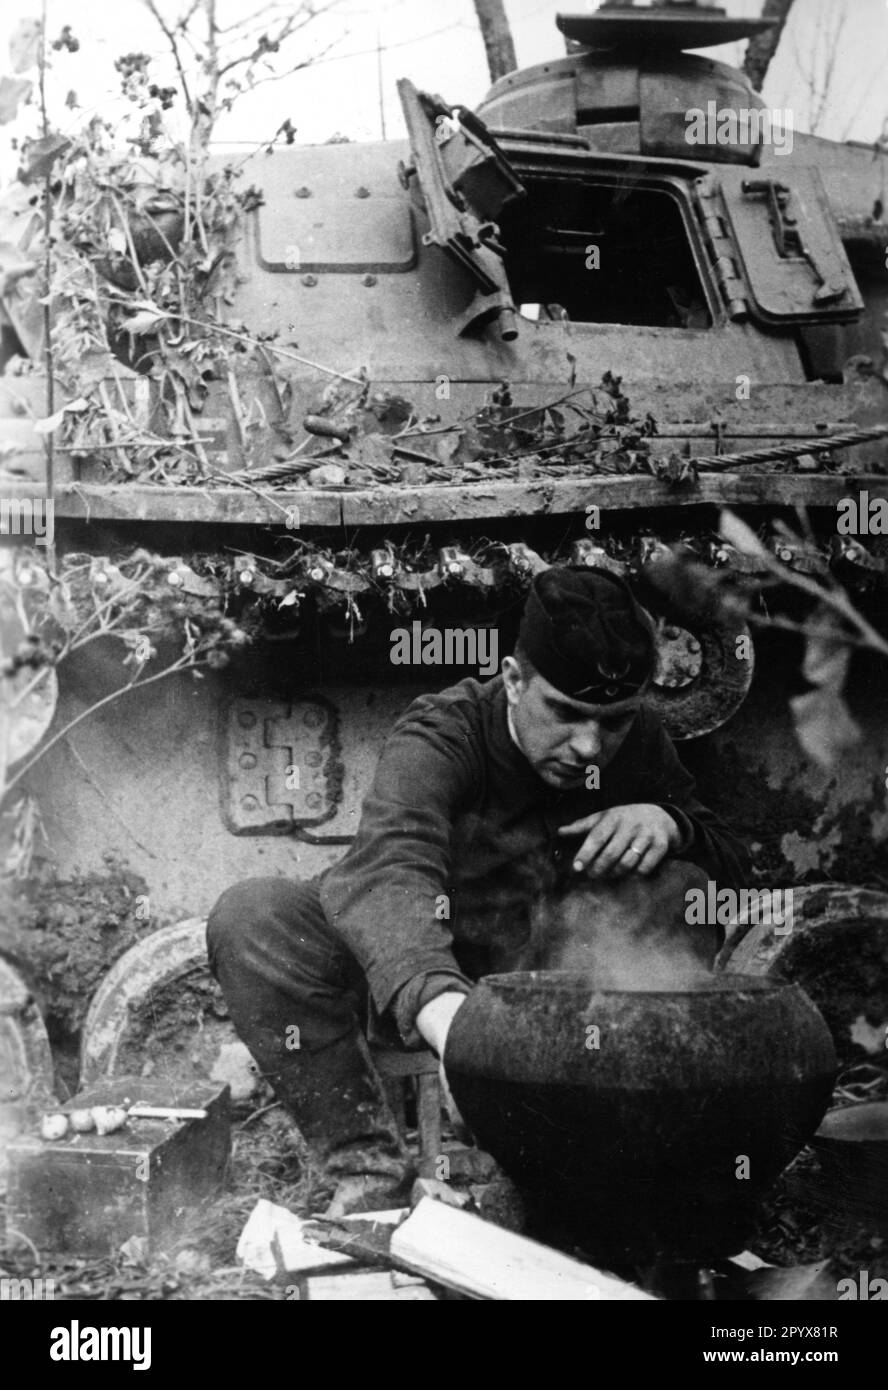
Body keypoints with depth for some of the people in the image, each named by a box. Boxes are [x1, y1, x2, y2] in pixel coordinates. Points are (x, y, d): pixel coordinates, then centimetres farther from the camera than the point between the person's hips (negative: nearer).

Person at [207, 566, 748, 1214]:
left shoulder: (640, 744, -6)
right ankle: (369, 1171, -27)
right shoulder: (441, 737, -22)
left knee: (677, 885, -22)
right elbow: (388, 868, -42)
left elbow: (731, 872, 3)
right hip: (409, 985, -3)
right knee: (253, 916, -29)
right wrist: (447, 1011, -63)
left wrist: (669, 821, -23)